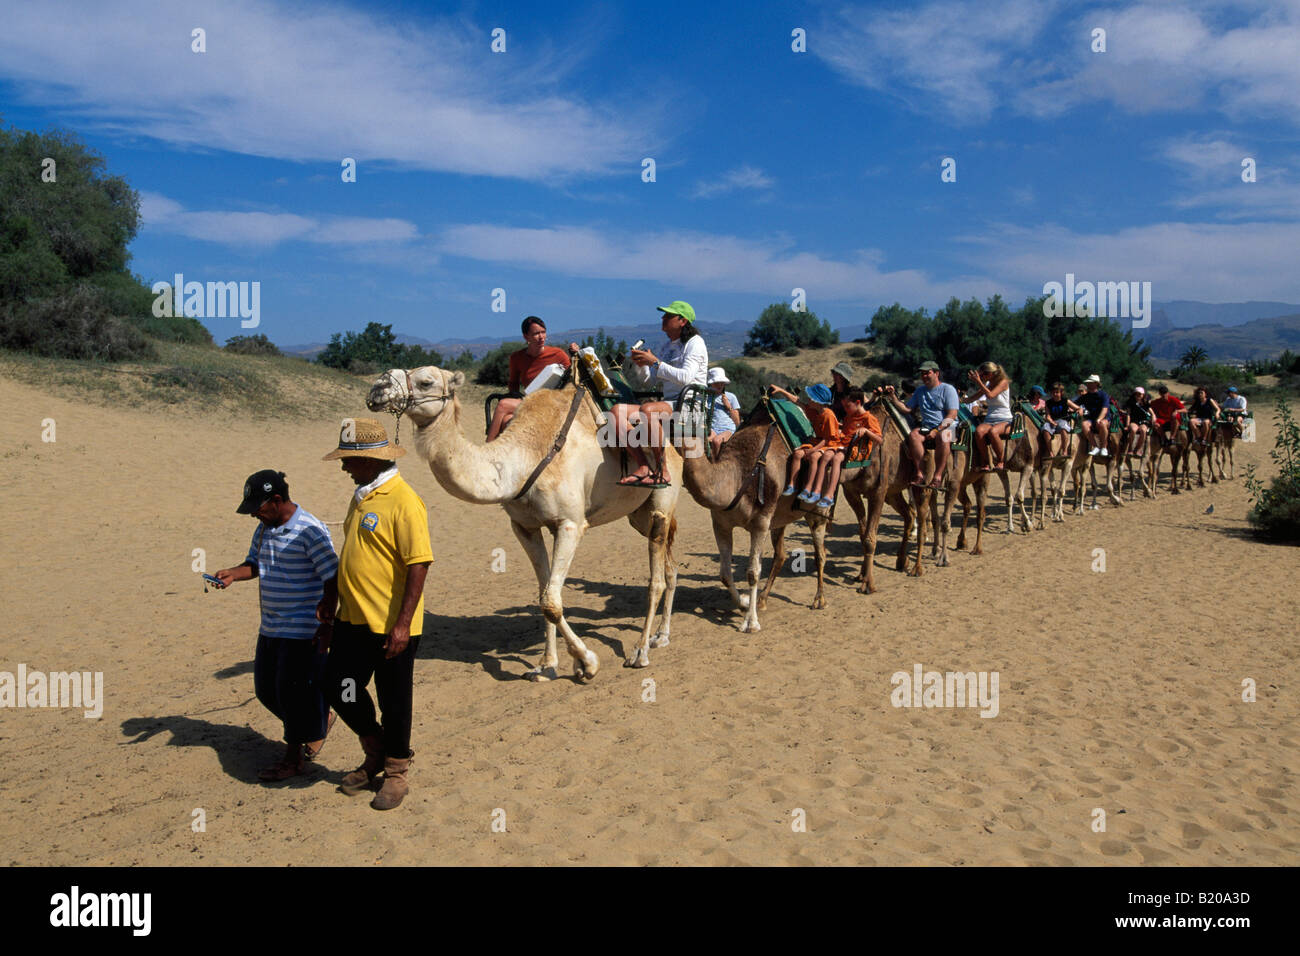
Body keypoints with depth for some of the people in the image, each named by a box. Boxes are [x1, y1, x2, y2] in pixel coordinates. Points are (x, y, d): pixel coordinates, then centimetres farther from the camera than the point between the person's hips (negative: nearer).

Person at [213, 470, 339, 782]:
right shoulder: (264, 528, 7)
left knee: (292, 689, -1)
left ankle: (293, 756, 16)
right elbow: (255, 563, 21)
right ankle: (319, 719, 36)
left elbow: (331, 580, -18)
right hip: (271, 626, 9)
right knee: (265, 687, 15)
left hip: (303, 629, -9)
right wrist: (233, 574, -1)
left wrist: (326, 625, -17)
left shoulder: (310, 531, -19)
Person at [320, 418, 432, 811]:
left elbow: (418, 564, -21)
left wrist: (404, 623, -22)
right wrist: (332, 600, 22)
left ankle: (396, 772, 27)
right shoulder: (361, 496, 10)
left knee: (393, 701, 6)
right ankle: (375, 753, 34)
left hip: (390, 626, -8)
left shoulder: (403, 501, -18)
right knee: (338, 686, 12)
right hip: (352, 618, 8)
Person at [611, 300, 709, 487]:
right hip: (667, 404, 8)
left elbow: (685, 377, -17)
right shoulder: (667, 348, 21)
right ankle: (643, 467, -23)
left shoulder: (695, 343, -1)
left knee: (647, 410, -38)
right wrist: (639, 363, 2)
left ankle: (662, 471, -29)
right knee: (617, 411, -14)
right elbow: (646, 380, 22)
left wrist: (654, 361, -15)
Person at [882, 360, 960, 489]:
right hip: (926, 427, 5)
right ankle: (918, 473, -29)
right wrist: (893, 397, -1)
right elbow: (907, 408, 13)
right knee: (913, 434, -29)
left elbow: (952, 415, -8)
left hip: (948, 426, -5)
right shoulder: (920, 390, 18)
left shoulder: (948, 389, 0)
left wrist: (937, 430, -18)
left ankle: (938, 476, -35)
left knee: (942, 437, -39)